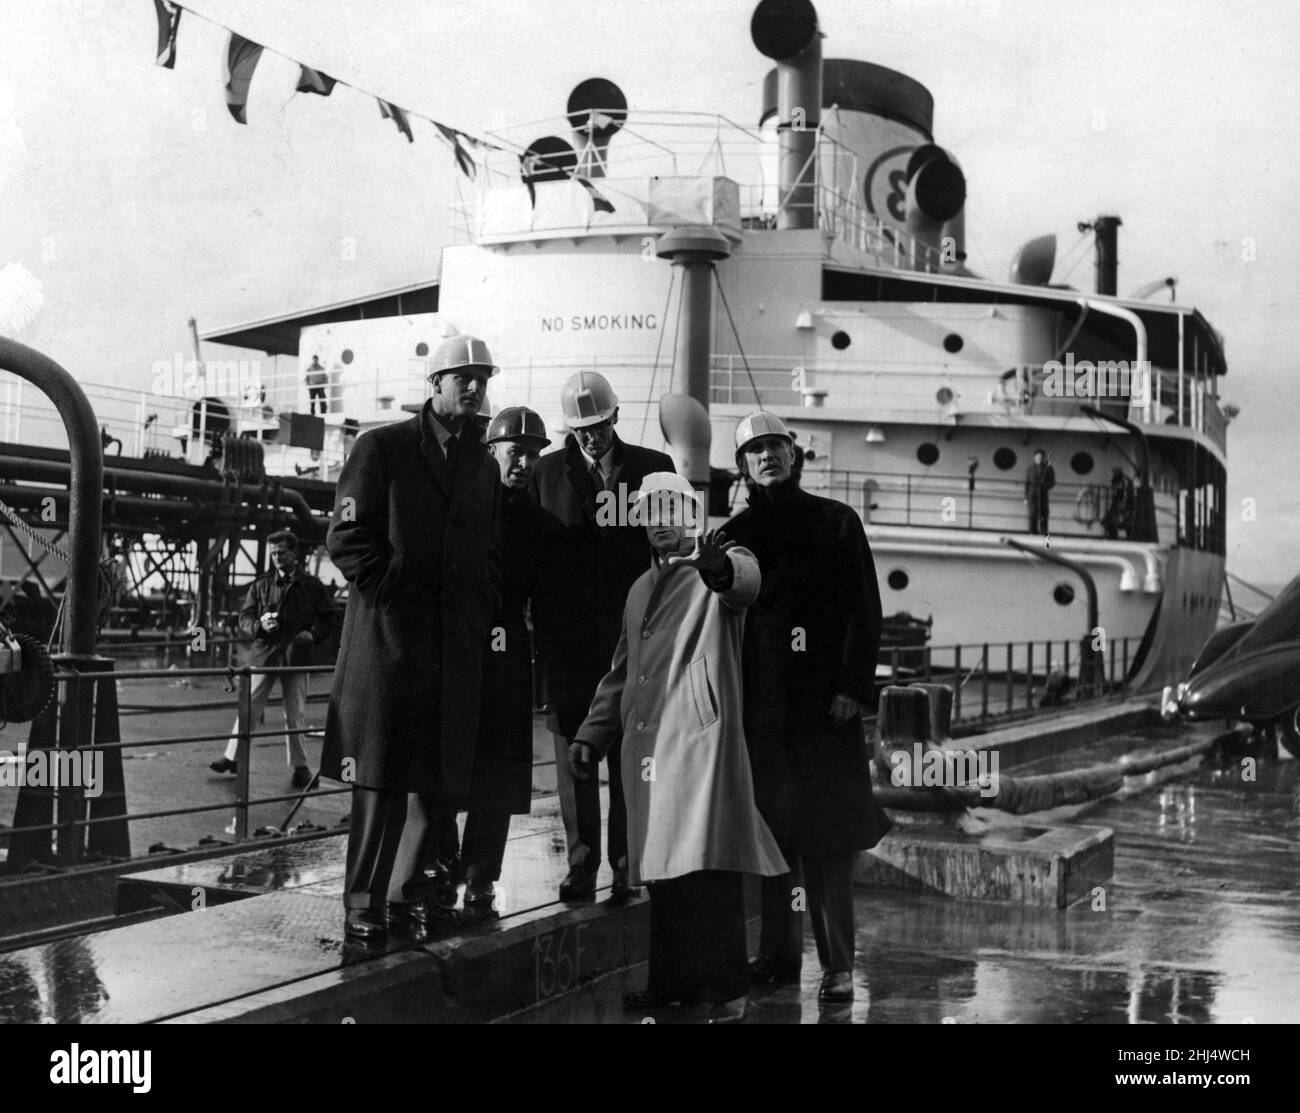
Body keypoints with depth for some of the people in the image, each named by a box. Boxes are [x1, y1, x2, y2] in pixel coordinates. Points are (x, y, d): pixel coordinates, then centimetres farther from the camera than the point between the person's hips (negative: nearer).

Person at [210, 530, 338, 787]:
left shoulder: (313, 587, 4)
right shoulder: (261, 585, 7)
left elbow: (331, 618, 8)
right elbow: (244, 617, 7)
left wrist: (314, 635, -9)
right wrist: (259, 625, -15)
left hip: (296, 656, -1)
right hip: (263, 653, 1)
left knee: (295, 715, 4)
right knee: (249, 708, -1)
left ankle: (299, 766, 13)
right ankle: (232, 757, 8)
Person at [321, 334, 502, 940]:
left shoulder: (483, 465, 16)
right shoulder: (381, 447, -1)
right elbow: (346, 539, -5)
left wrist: (482, 606, 9)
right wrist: (391, 589, -10)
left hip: (458, 639, 5)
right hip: (388, 632, -5)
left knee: (434, 772, 7)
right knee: (381, 774, -3)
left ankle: (404, 886, 18)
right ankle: (363, 901, 4)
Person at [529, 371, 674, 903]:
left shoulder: (653, 468, 4)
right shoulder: (549, 472, 8)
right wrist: (544, 626, 0)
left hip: (633, 636, -1)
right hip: (569, 638, 1)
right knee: (575, 754, 5)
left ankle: (626, 864, 9)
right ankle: (582, 860, 13)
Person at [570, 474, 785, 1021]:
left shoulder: (723, 564, 3)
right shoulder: (641, 589, 23)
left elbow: (744, 582, -24)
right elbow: (620, 673, 29)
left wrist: (720, 567, -47)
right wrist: (591, 734, 20)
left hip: (700, 735, -6)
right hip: (646, 743, 6)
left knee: (709, 866, -11)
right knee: (662, 867, 7)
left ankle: (724, 986, -6)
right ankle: (673, 981, 15)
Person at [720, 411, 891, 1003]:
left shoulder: (835, 523, 4)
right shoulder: (735, 534, 11)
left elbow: (864, 610, 1)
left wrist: (853, 686, -9)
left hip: (824, 700, -3)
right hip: (760, 701, 3)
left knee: (827, 838, -5)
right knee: (770, 832, 6)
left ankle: (837, 964, 0)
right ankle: (779, 951, 16)